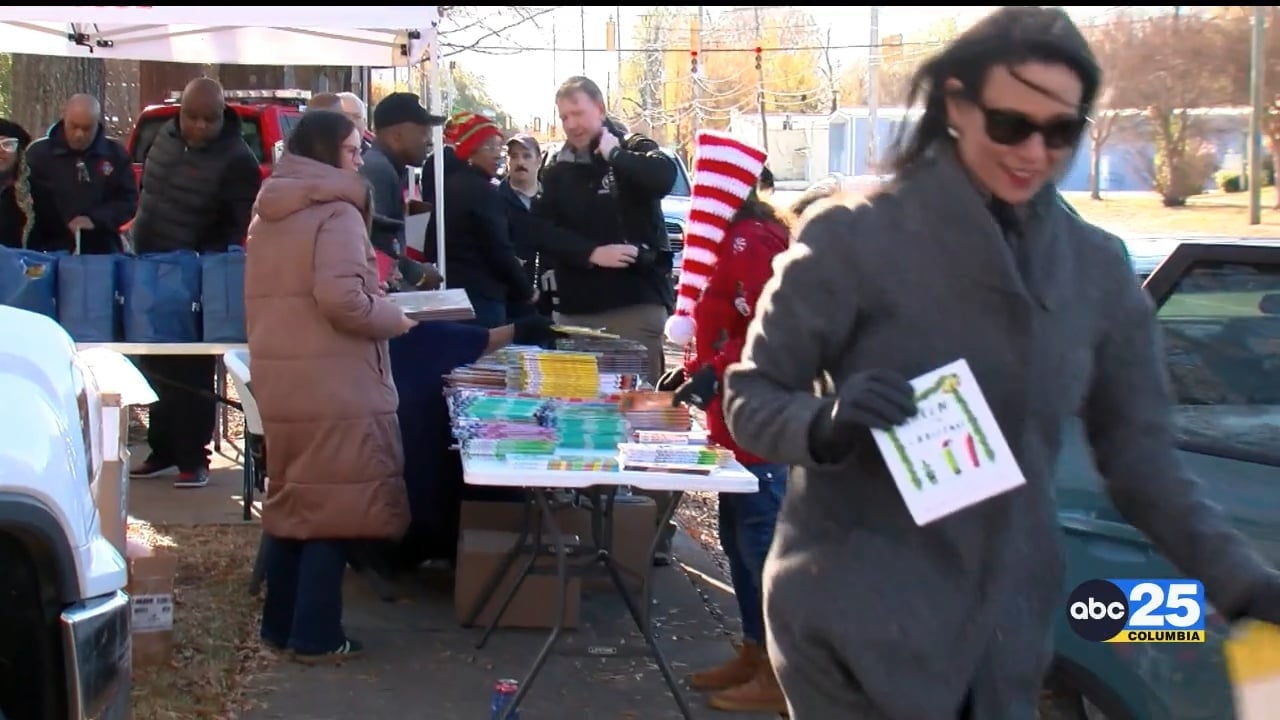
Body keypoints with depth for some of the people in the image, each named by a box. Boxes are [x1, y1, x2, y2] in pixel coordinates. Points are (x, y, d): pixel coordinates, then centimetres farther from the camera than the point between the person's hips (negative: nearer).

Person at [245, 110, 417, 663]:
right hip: (333, 383, -8)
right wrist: (395, 320, -8)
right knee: (332, 504, 0)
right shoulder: (337, 212, -12)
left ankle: (281, 624, 24)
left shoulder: (268, 212, 14)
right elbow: (342, 299, -24)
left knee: (293, 501, 17)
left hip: (278, 379, 8)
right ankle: (316, 636, 4)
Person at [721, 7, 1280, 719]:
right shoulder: (857, 239, -11)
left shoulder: (1098, 267, 2)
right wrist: (826, 424, -27)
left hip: (1006, 632, 4)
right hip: (858, 629, -4)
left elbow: (1142, 455, 7)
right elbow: (748, 399, -6)